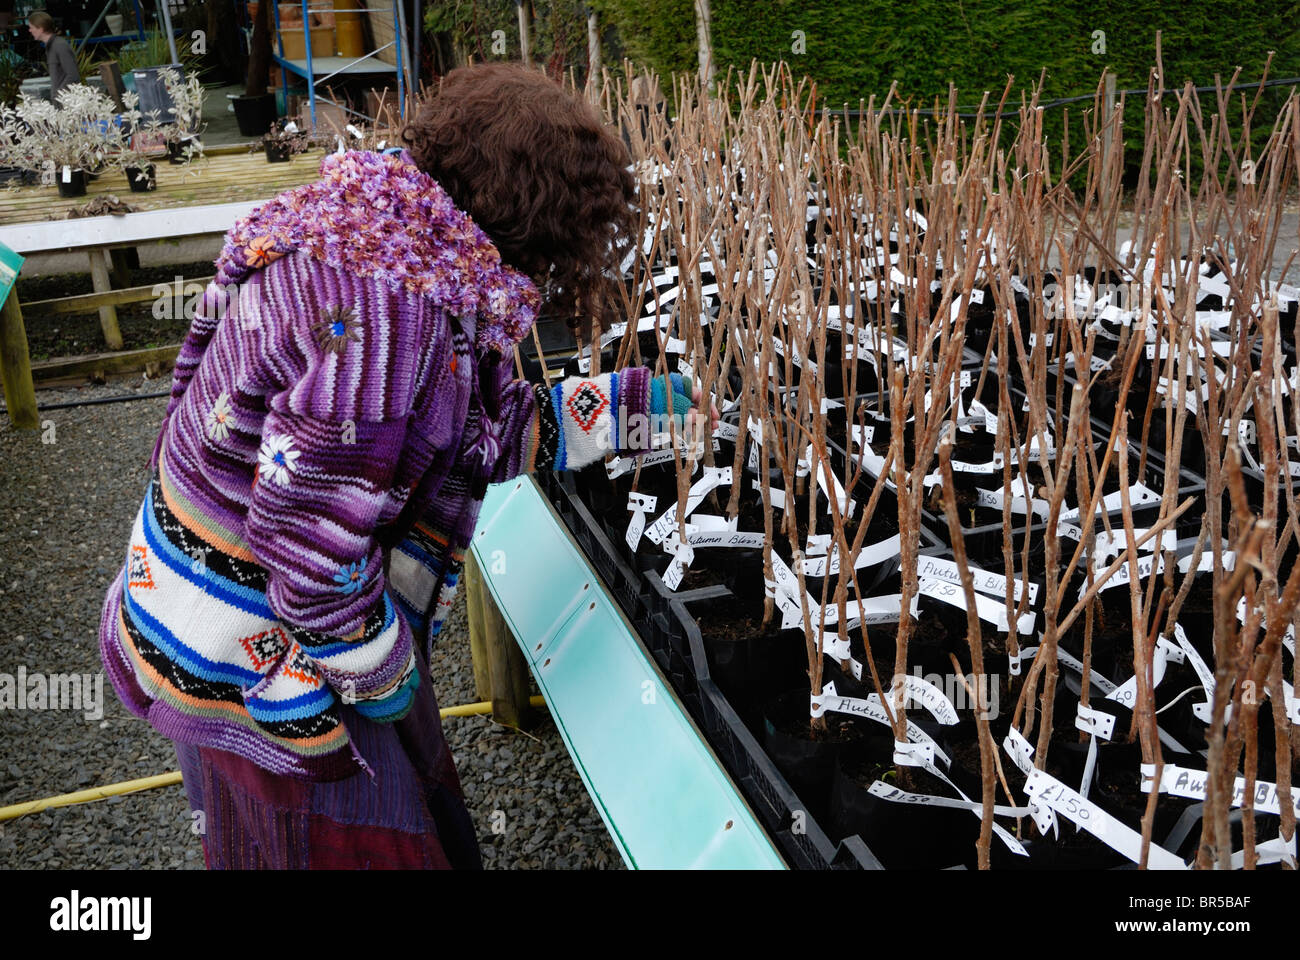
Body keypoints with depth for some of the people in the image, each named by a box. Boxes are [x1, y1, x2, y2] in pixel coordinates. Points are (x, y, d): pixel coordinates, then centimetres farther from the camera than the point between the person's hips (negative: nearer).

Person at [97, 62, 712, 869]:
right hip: (250, 657, -9)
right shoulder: (384, 310, -33)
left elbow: (491, 430, 6)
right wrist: (380, 668, -16)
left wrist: (638, 404, 8)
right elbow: (310, 537, -33)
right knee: (349, 837, 15)